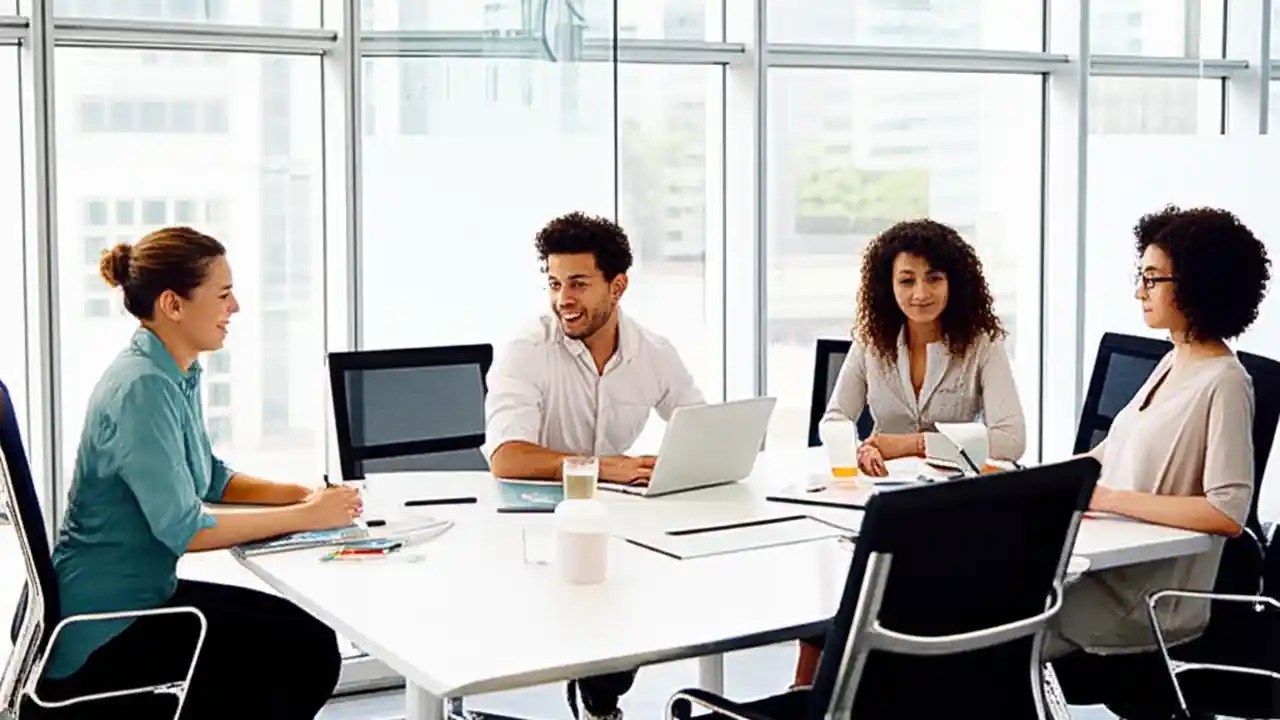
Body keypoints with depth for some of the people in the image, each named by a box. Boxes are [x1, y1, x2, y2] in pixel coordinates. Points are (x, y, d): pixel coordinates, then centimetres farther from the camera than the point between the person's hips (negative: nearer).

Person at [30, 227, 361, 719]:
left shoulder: (178, 374, 7)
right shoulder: (142, 388, -24)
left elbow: (211, 479, 17)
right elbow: (183, 530, -25)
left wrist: (302, 493, 1)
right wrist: (305, 516, -18)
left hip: (143, 594, 10)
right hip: (104, 632, -9)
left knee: (304, 630, 9)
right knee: (307, 654, -9)